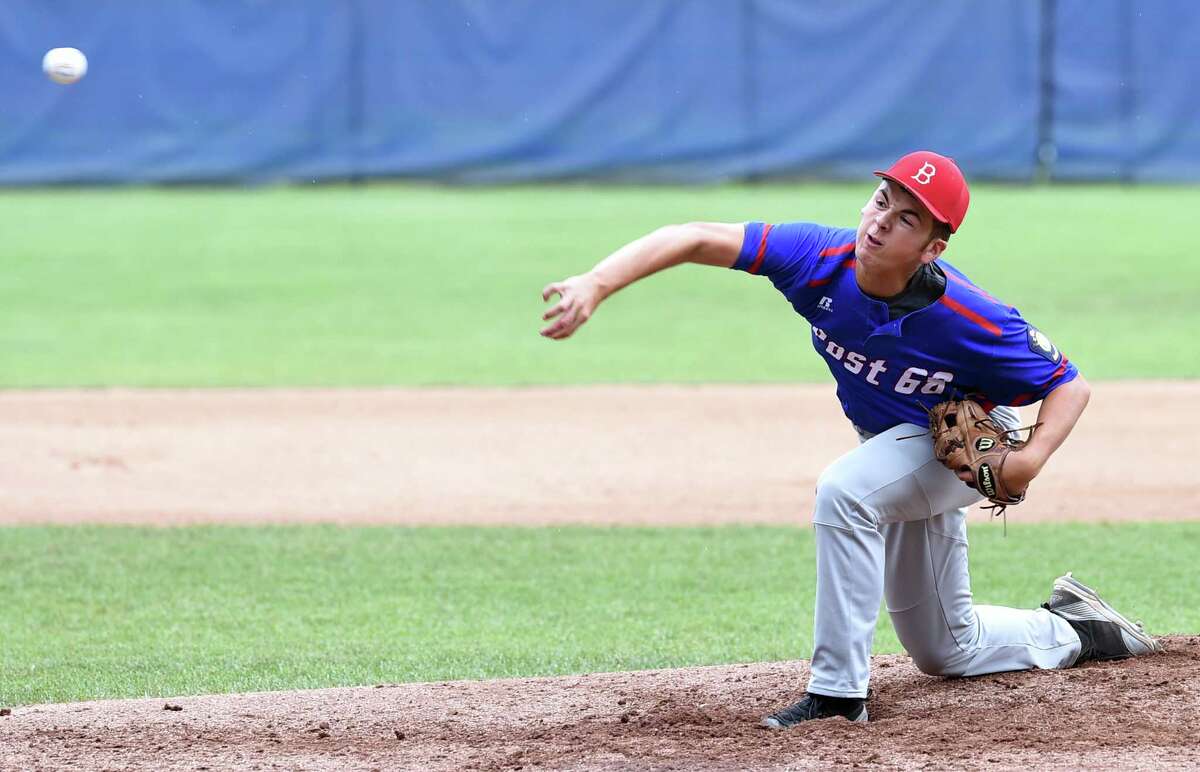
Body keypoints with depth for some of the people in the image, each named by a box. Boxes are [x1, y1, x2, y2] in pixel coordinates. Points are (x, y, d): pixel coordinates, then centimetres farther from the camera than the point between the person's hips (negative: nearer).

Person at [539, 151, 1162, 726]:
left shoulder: (971, 322, -35)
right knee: (943, 649, 18)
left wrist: (1031, 458, -42)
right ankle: (1072, 632, 45)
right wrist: (596, 284, -47)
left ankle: (837, 692, -27)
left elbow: (1070, 387, -24)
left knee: (844, 489, -36)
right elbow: (697, 239, -33)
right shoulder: (821, 259, -28)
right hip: (895, 443, 6)